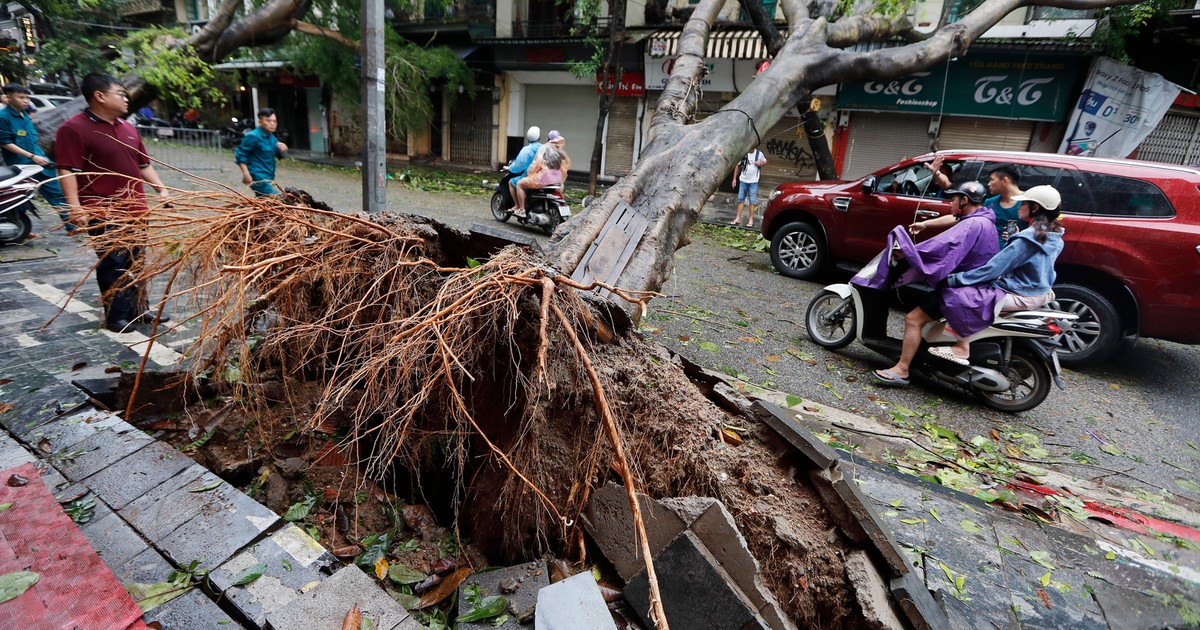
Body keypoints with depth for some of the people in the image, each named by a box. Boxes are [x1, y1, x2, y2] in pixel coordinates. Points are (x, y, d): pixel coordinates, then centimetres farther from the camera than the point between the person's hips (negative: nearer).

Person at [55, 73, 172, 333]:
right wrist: (75, 207, -22)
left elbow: (143, 164, 22)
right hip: (103, 213, -7)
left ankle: (137, 309, 22)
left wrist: (161, 189, 10)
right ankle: (116, 316, 7)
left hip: (135, 210, 7)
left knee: (136, 262, 12)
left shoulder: (128, 128, 15)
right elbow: (68, 171, -14)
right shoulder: (74, 128, -8)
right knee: (113, 264, -2)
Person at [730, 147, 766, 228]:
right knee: (740, 199, 5)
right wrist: (734, 178, 4)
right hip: (743, 180, 1)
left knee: (752, 201, 0)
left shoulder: (759, 154, -4)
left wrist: (761, 163, -10)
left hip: (753, 181, -1)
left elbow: (765, 161, 14)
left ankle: (751, 219, 6)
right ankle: (738, 218, 12)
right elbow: (737, 166, 5)